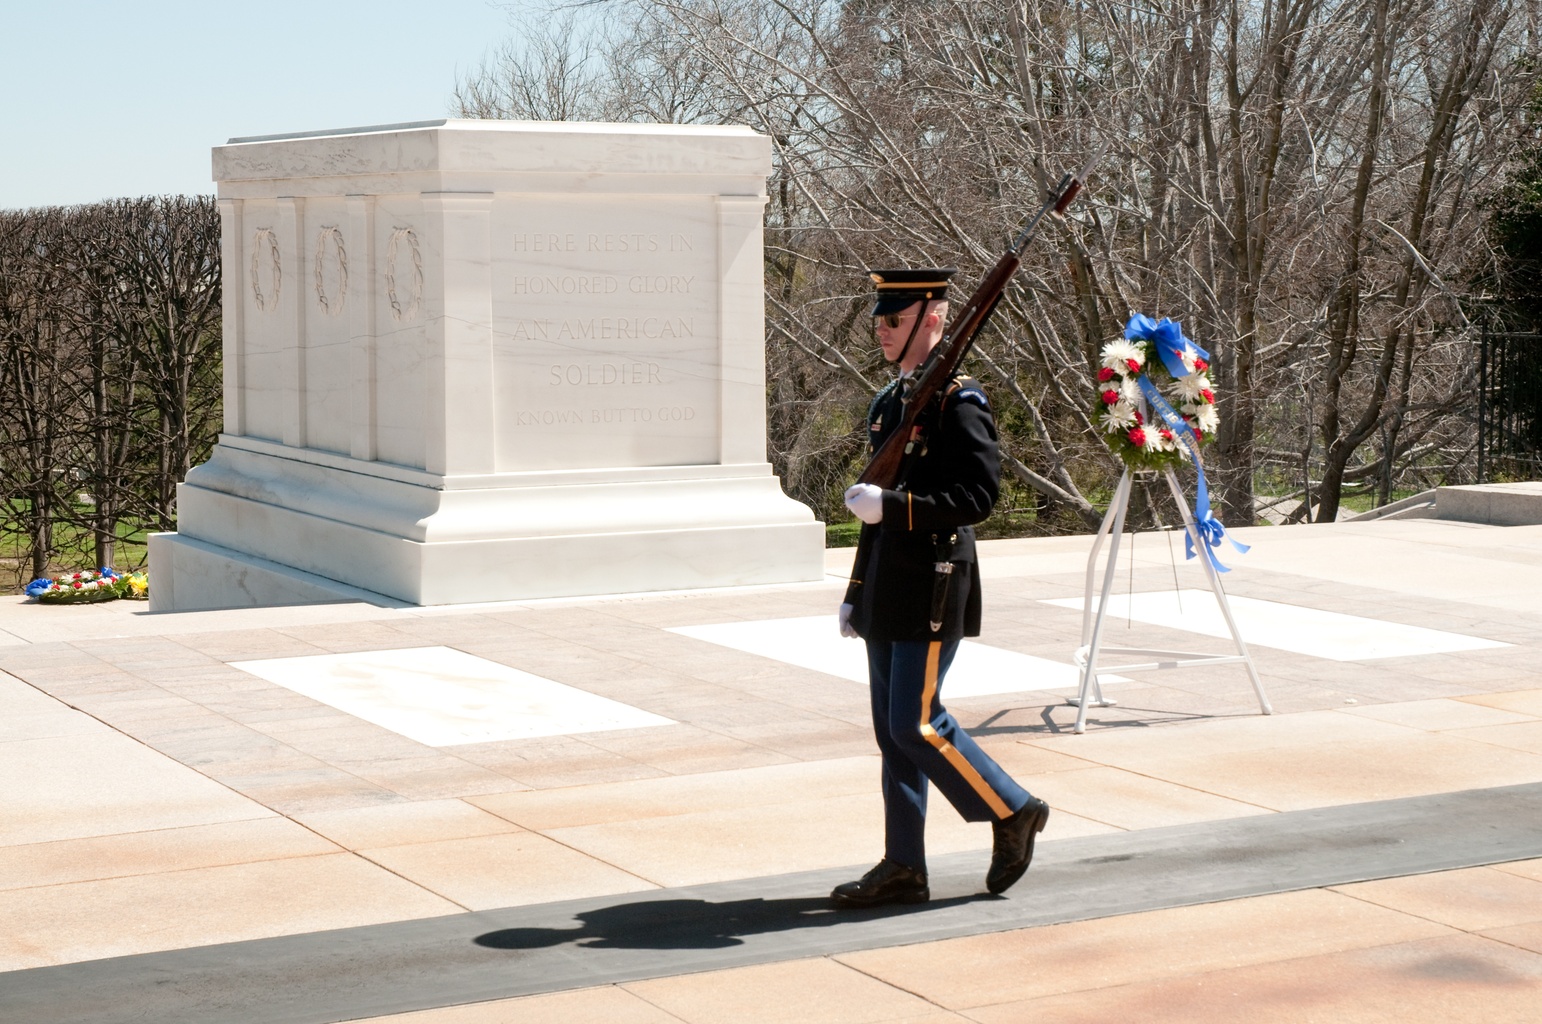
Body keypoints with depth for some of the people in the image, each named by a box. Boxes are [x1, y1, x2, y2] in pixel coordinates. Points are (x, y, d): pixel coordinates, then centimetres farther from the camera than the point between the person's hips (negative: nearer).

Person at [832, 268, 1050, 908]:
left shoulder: (957, 400, -11)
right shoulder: (888, 402, 15)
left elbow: (980, 493, -19)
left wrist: (891, 506, -24)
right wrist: (856, 594, 19)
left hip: (933, 593, -9)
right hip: (889, 598, 9)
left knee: (915, 724, -9)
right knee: (892, 730, 8)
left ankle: (1013, 812, 9)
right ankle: (903, 868, 14)